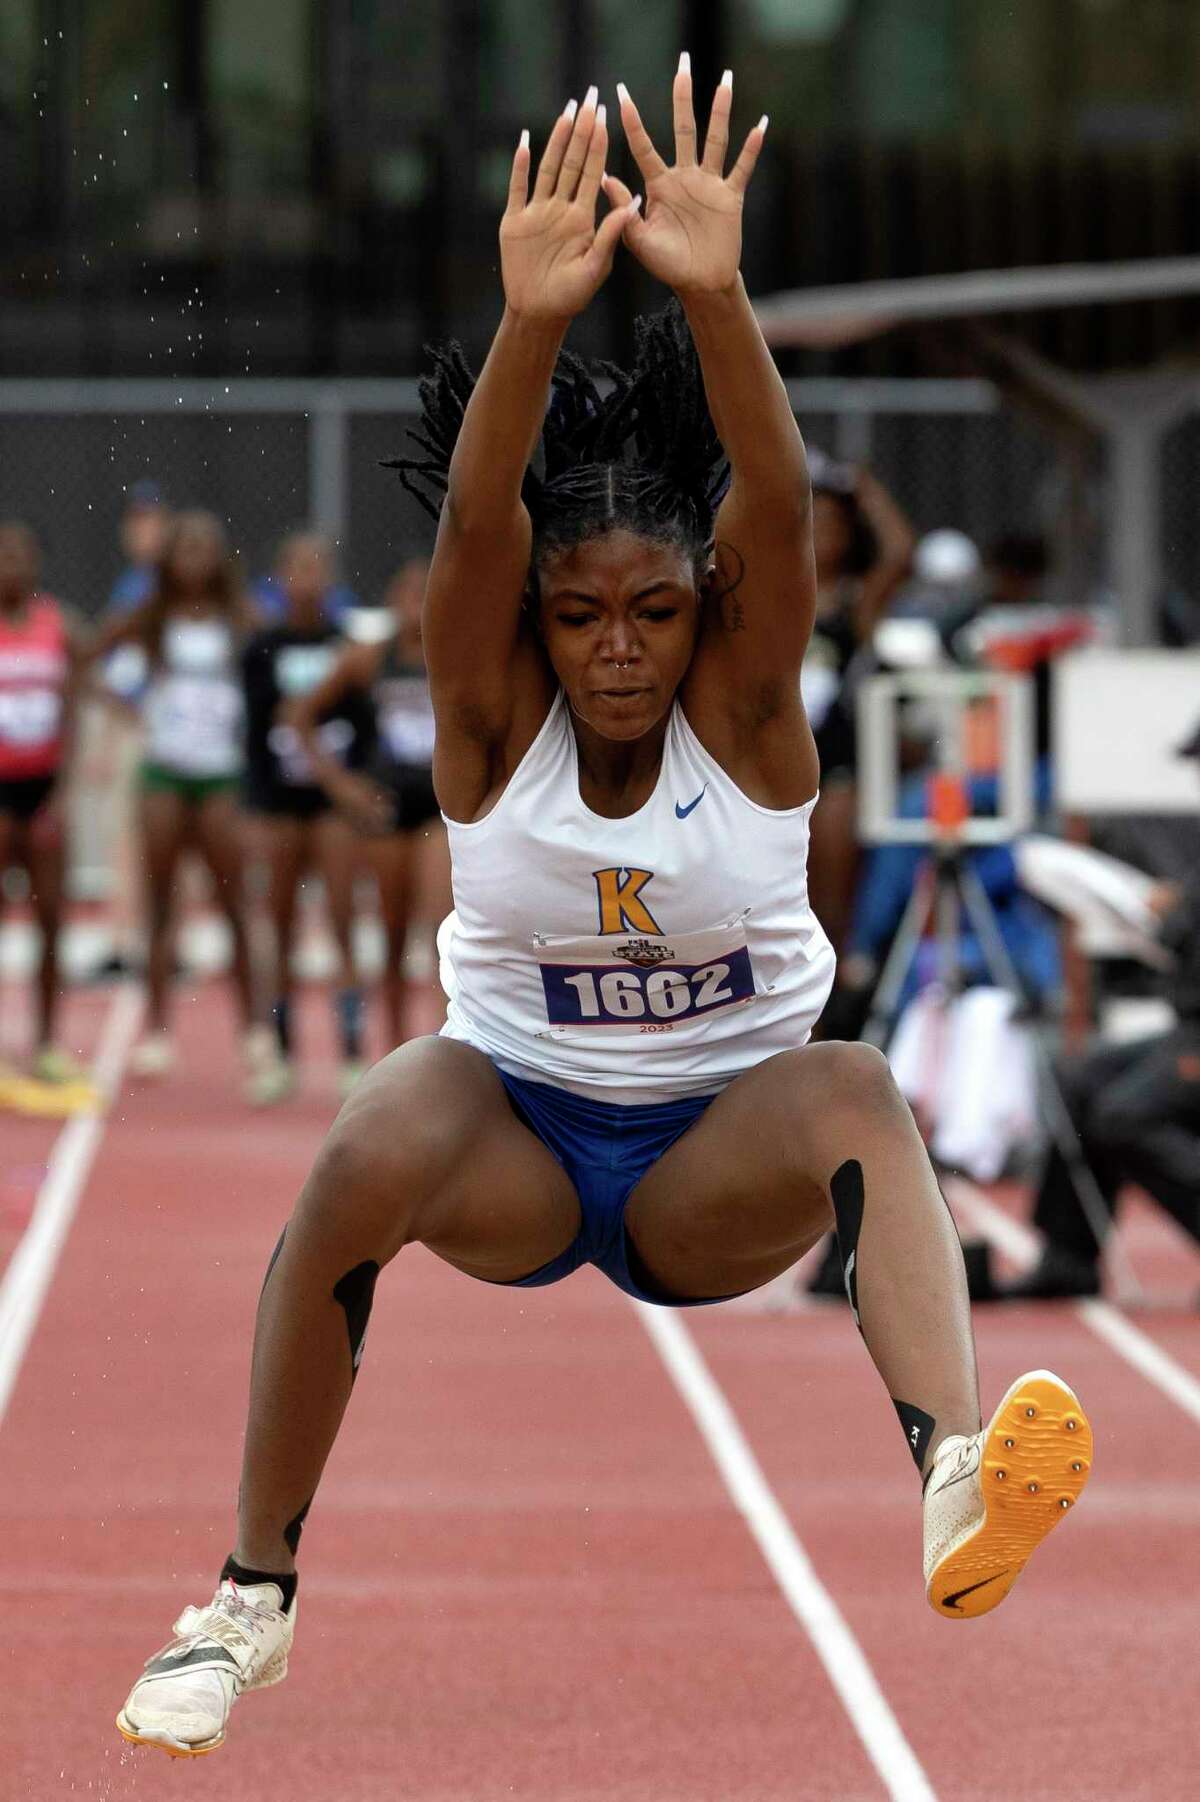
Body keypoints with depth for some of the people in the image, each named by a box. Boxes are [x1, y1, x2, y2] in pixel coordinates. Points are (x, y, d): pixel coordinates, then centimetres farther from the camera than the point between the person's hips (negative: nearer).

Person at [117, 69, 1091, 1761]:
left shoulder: (745, 706, -9)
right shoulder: (494, 713, -8)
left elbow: (779, 509, -28)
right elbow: (475, 525, -28)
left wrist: (715, 296, -45)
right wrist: (533, 321, -47)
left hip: (722, 1165, 0)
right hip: (519, 1135, 1)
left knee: (850, 1083, -35)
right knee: (372, 1147, -34)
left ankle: (954, 1489, -58)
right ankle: (253, 1593, -24)